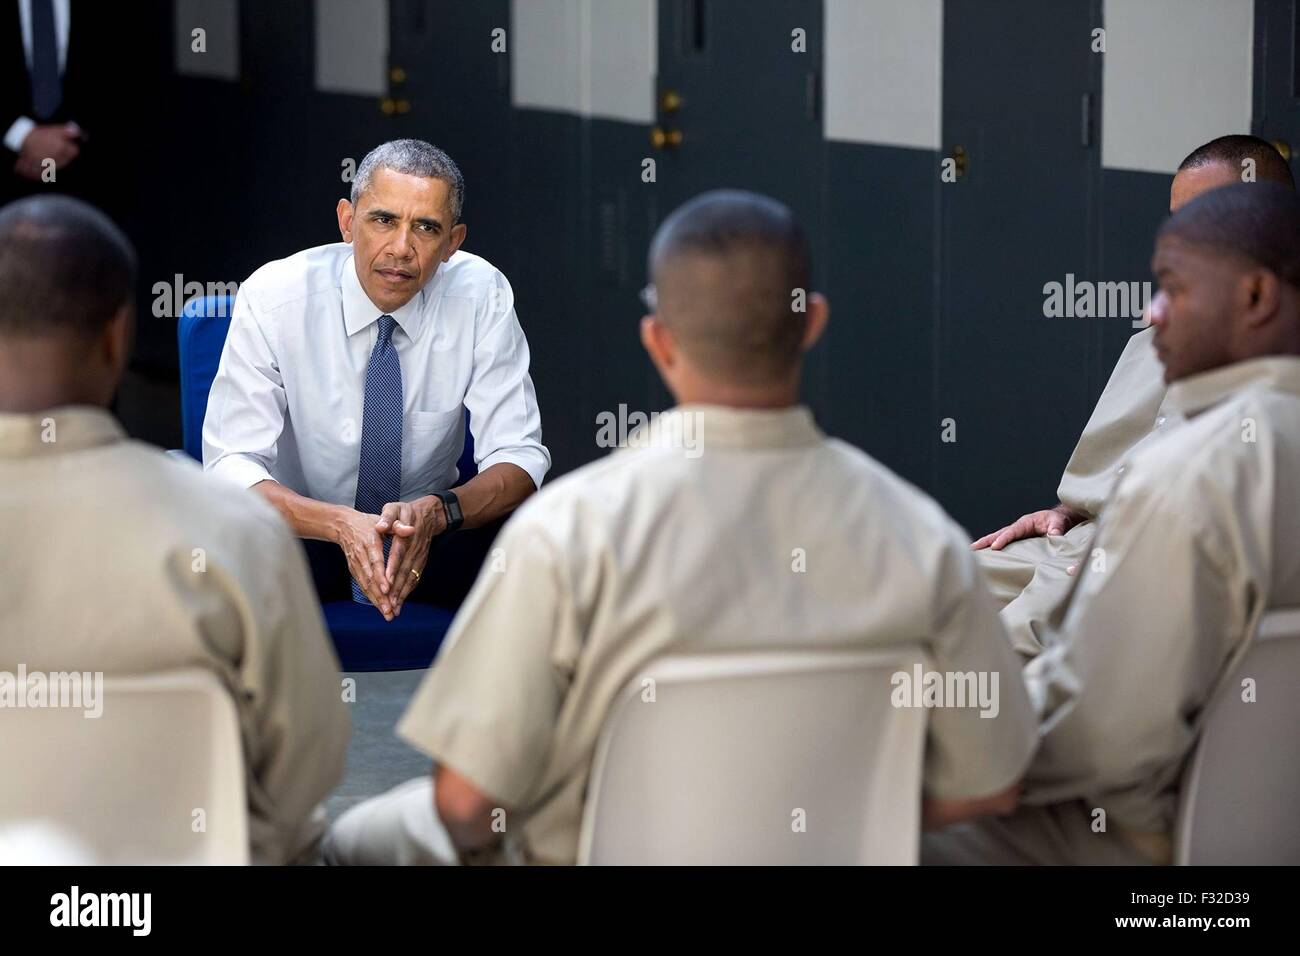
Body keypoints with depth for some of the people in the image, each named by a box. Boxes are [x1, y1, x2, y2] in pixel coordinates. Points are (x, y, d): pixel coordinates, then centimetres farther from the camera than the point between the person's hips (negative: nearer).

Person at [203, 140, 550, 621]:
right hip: (302, 534, -2)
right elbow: (232, 467, -20)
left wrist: (435, 511, -35)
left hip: (428, 541, 3)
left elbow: (518, 459, -13)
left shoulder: (481, 296, -11)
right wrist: (342, 524, -38)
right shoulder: (273, 297, -15)